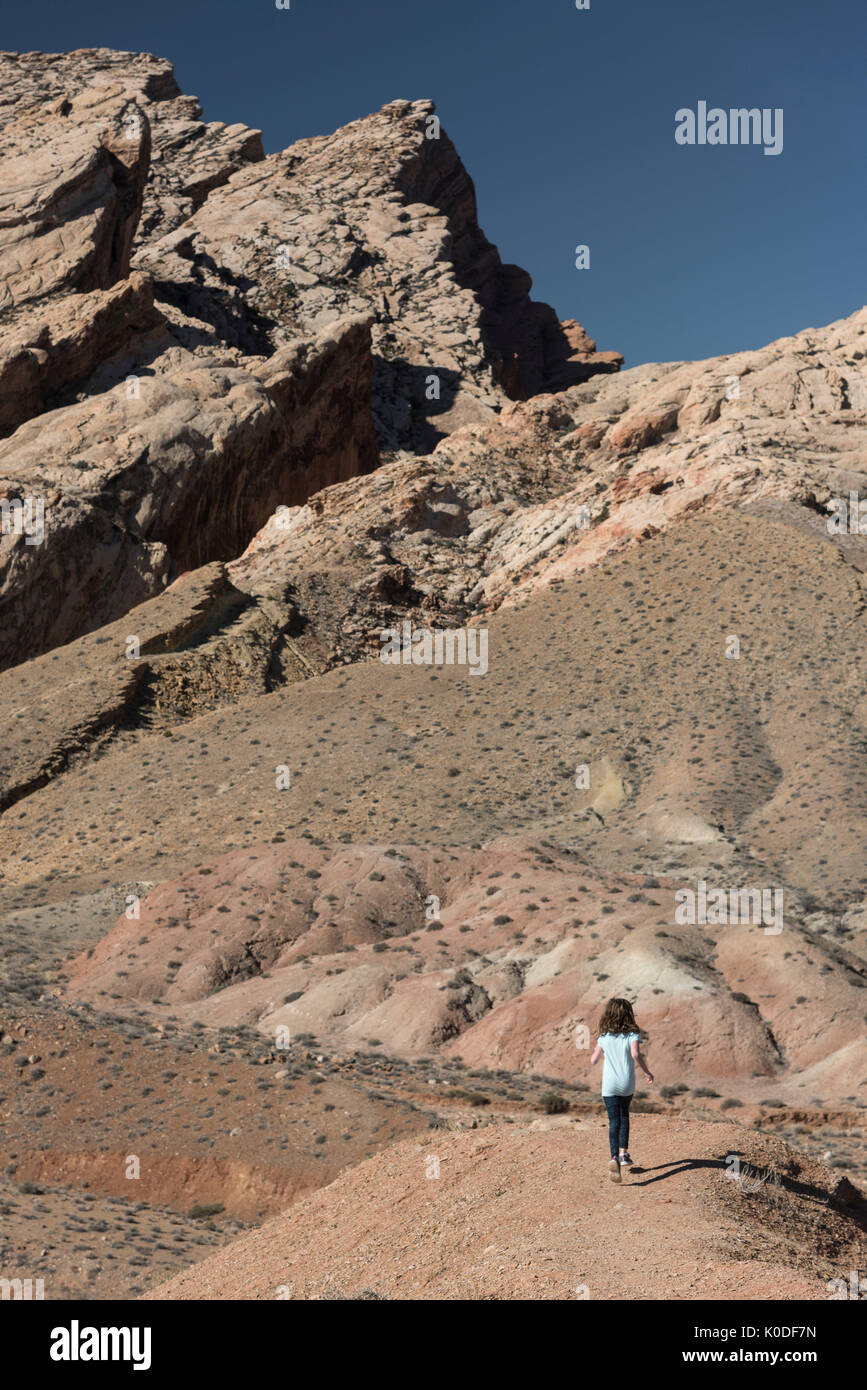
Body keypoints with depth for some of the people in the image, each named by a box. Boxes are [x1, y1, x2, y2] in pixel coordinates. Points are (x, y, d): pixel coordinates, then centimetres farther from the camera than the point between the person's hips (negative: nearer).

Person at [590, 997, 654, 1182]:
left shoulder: (604, 1037, 1)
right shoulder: (632, 1034, -6)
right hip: (627, 1085, 0)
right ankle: (623, 1153, 21)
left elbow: (593, 1061, 4)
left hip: (609, 1086, 0)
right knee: (624, 1116, 23)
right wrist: (647, 1072, -11)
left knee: (614, 1121, -4)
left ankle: (615, 1157, -23)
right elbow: (635, 1054, -23)